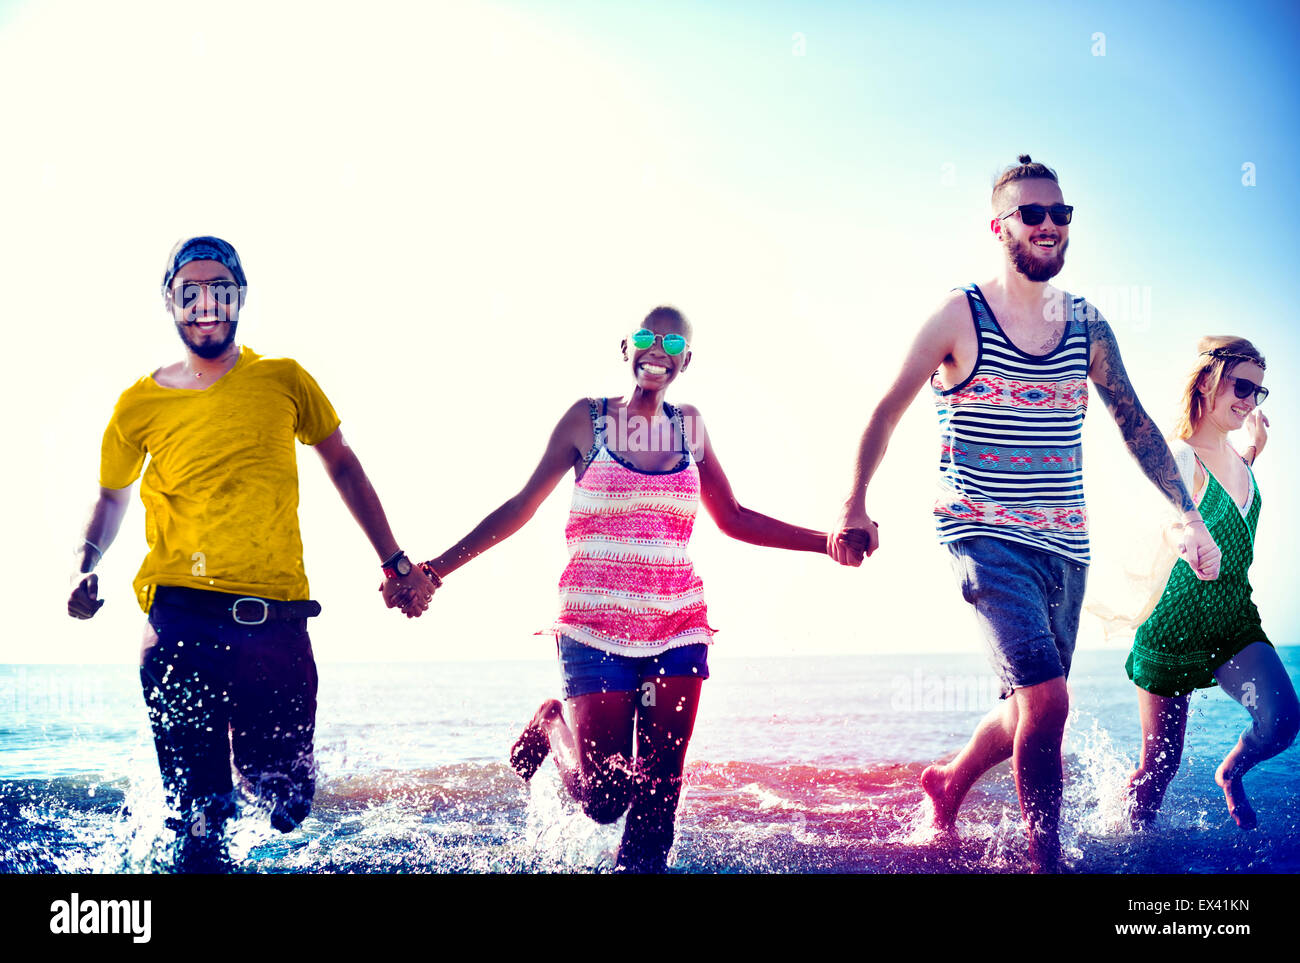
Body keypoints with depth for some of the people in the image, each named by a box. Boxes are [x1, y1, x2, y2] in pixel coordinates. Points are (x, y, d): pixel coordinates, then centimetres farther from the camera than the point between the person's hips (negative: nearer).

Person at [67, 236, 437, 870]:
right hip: (182, 618, 0)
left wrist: (394, 562, 15)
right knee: (197, 811, -3)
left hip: (275, 621, 1)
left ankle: (255, 757, 35)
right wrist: (85, 570, 6)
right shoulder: (141, 404, 8)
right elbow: (111, 496, 23)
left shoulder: (283, 381, 8)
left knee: (284, 803, 4)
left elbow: (342, 467, 18)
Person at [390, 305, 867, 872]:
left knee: (659, 793, -4)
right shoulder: (588, 419, 1)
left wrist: (828, 540, 11)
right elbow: (522, 507, 4)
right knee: (603, 800, -3)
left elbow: (732, 519, 17)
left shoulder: (689, 425, 11)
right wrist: (437, 568, -1)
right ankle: (552, 728, 26)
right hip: (596, 629, -3)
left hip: (677, 630, 3)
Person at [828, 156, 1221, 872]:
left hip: (1065, 545, 6)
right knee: (1046, 698, -19)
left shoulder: (1086, 325, 9)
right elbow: (887, 411, -1)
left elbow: (1136, 424, 11)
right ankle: (1045, 859, -3)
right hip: (985, 537, -5)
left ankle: (948, 785, 40)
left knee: (1031, 706, 12)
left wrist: (1189, 516, 5)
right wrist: (854, 505, -8)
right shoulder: (960, 316, -4)